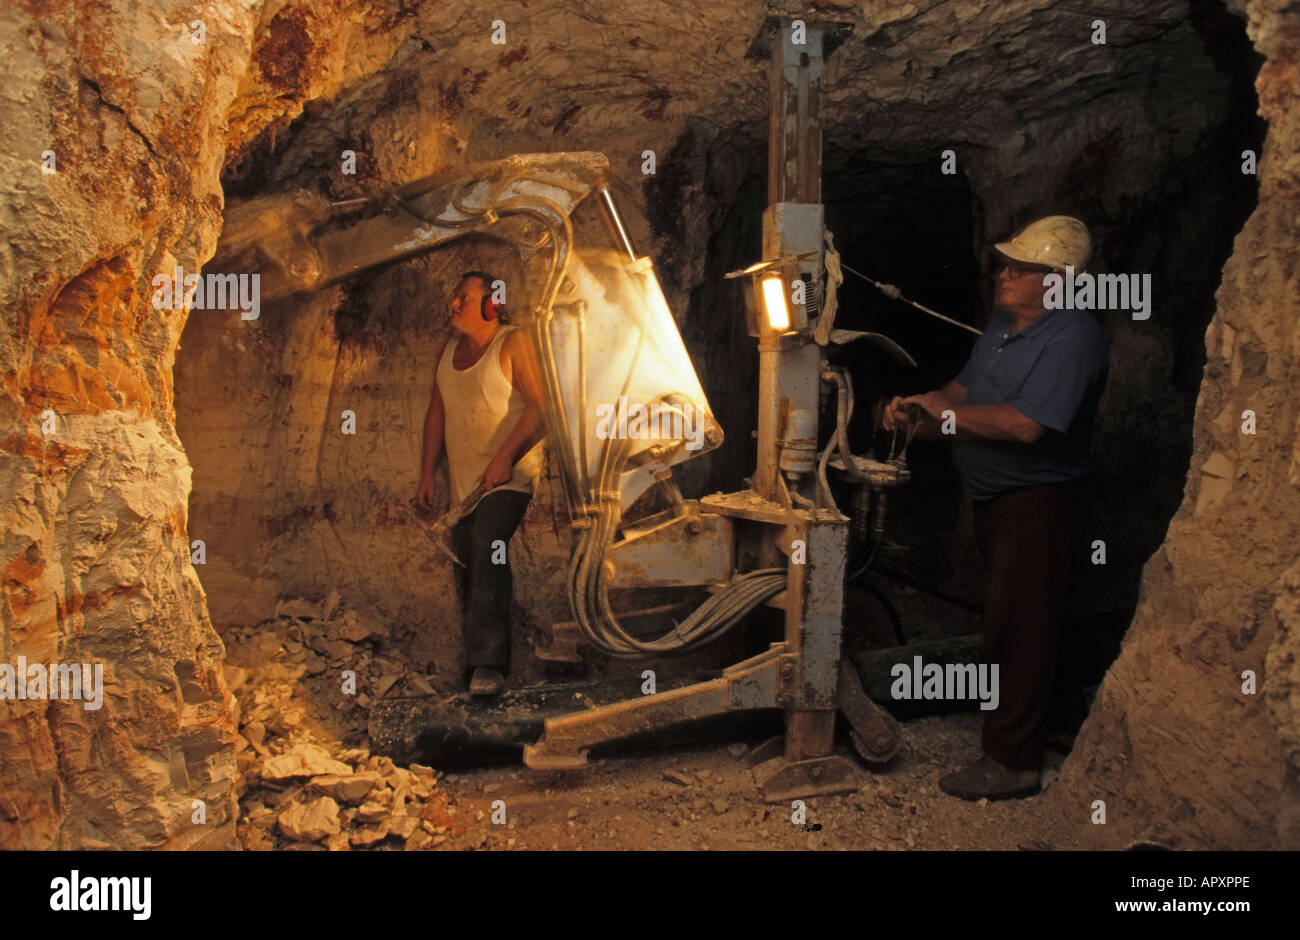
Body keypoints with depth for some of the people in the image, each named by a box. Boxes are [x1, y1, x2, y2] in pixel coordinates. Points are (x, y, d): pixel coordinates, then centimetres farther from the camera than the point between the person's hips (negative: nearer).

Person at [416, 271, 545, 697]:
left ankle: (488, 664, -28)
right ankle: (478, 654, 27)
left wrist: (505, 456, -24)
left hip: (510, 476, -7)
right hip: (464, 482, 7)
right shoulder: (449, 351, 15)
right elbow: (437, 412, 19)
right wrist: (427, 472, 14)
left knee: (486, 546, -26)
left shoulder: (514, 343, -6)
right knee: (468, 565, 10)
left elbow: (539, 406, -14)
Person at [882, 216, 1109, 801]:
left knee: (1019, 627, -6)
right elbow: (963, 391, 14)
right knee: (1010, 620, 18)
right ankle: (1044, 720, 35)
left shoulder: (1072, 339, -19)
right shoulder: (1003, 327, 12)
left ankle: (1012, 762, 3)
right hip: (996, 498, 10)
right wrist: (915, 416, -6)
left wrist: (946, 410, -18)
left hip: (1041, 503, -10)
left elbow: (1025, 424, -29)